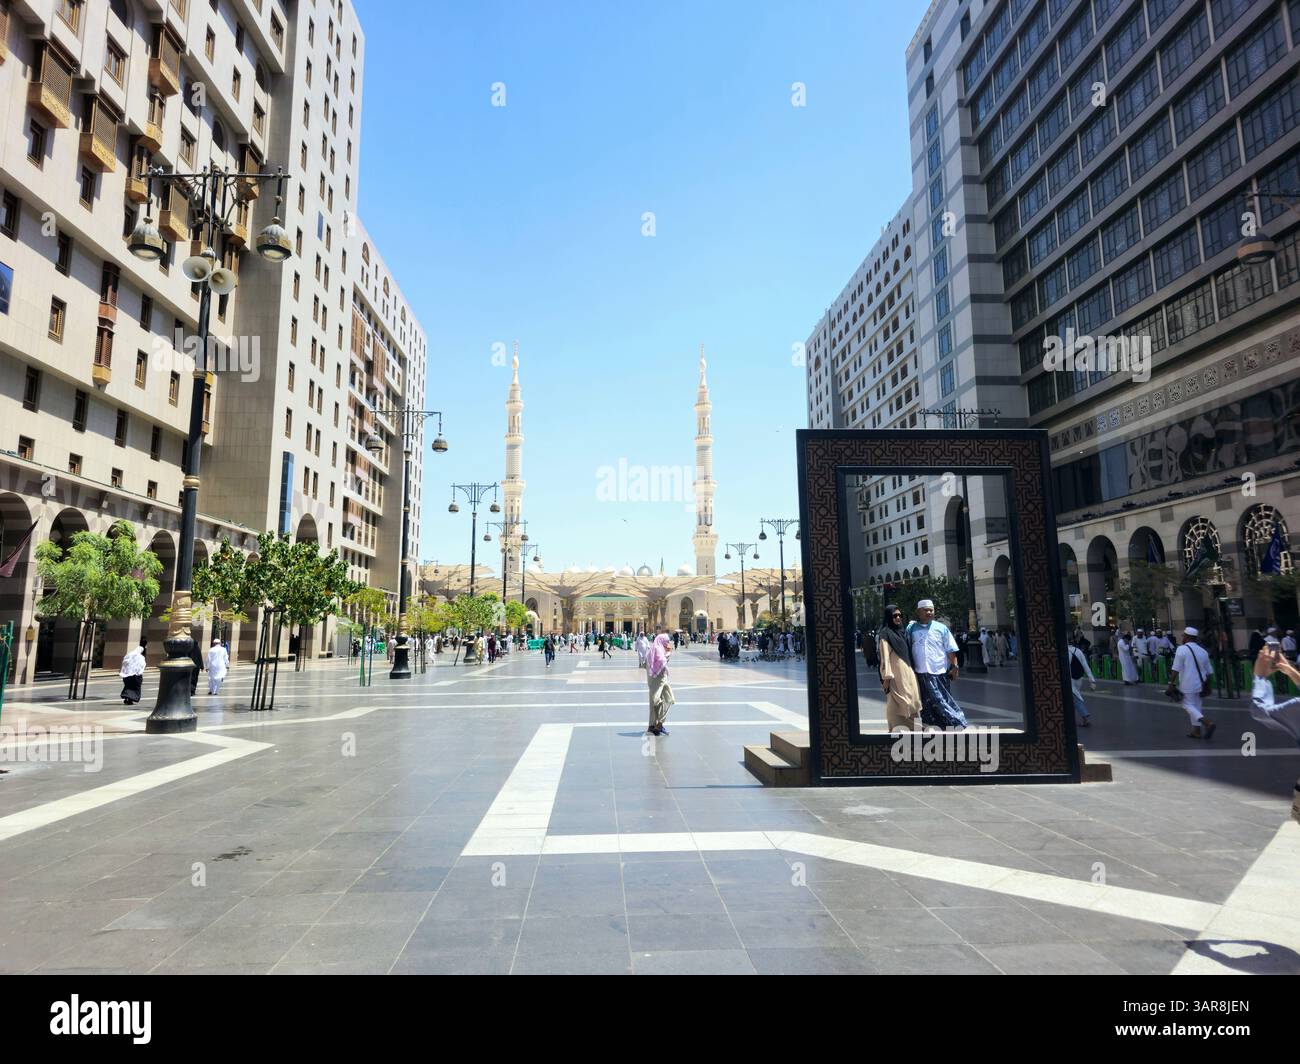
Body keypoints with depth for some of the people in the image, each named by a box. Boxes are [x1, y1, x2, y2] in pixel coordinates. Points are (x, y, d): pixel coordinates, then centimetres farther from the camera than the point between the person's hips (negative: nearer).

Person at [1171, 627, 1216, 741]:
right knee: (1196, 706, 16)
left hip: (1188, 685, -7)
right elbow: (1209, 671, 15)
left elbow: (1176, 669, -17)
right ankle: (1196, 731, 20)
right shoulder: (1202, 651, 8)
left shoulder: (1182, 649, -13)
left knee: (1188, 705, -1)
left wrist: (1171, 683, -12)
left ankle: (1208, 723, -18)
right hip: (1199, 684, 7)